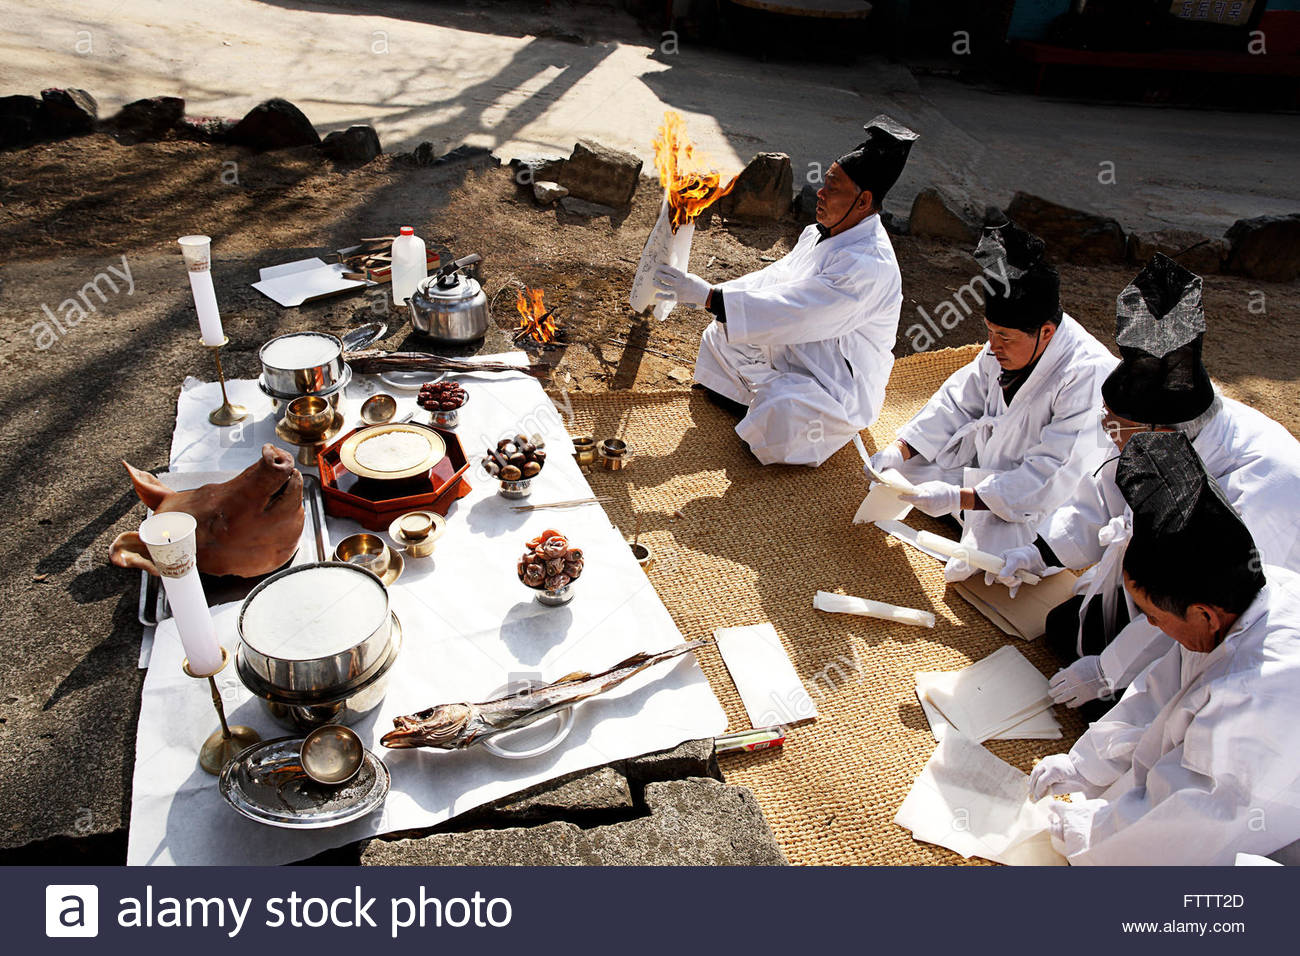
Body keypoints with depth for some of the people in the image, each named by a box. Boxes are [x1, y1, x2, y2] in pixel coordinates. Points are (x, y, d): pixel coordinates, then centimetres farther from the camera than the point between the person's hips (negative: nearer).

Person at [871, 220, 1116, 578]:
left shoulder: (1090, 378, -33)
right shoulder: (1007, 345, -11)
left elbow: (1051, 478, -33)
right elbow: (960, 399, 0)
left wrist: (960, 498, -38)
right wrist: (899, 451, -12)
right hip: (991, 455, 7)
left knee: (993, 548, -29)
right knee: (908, 460, -3)